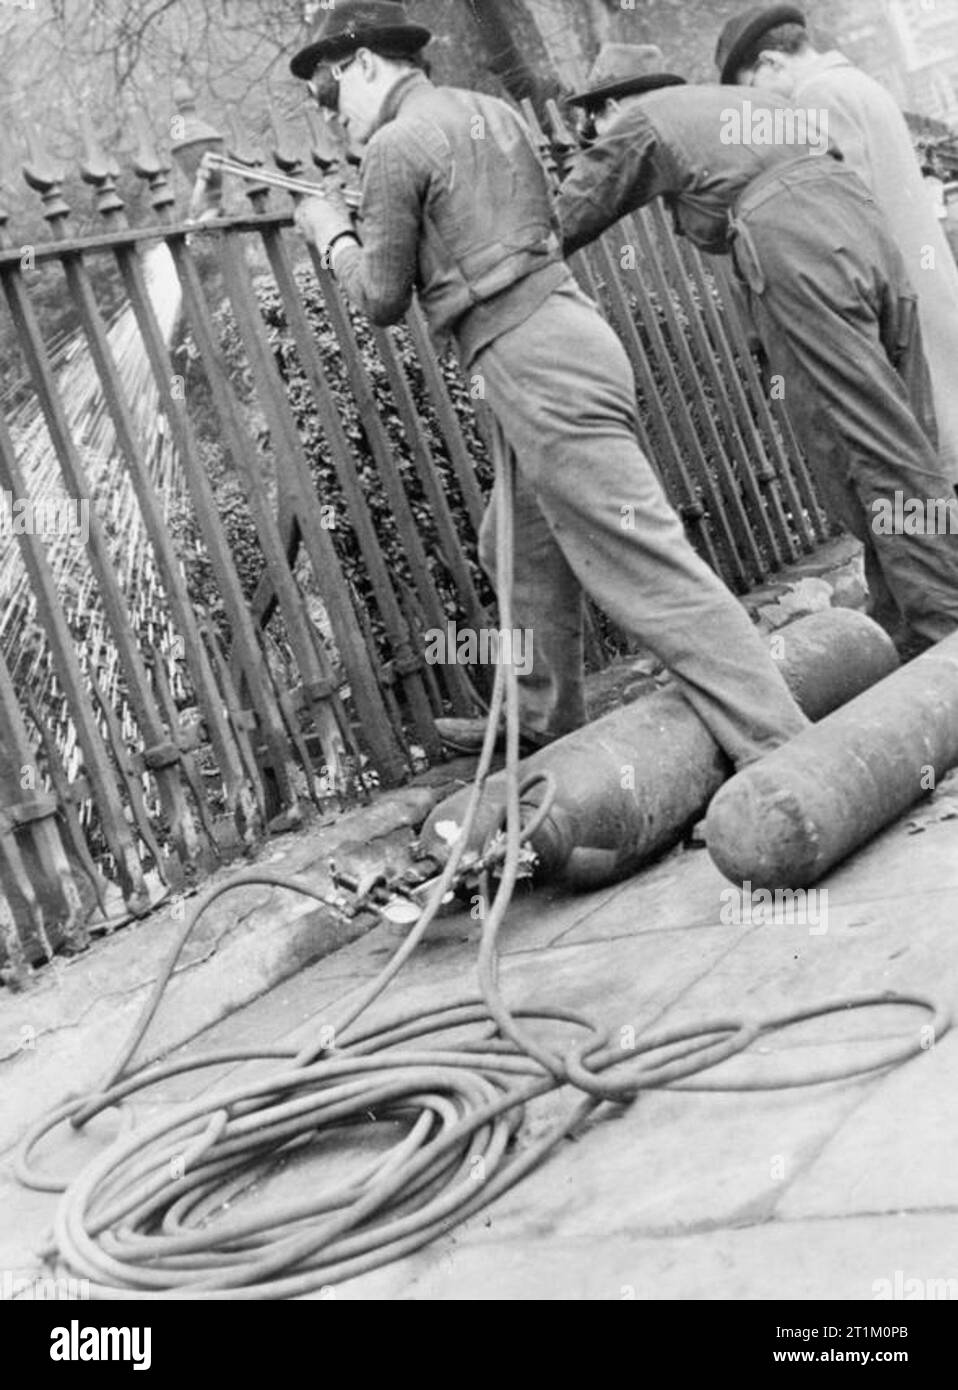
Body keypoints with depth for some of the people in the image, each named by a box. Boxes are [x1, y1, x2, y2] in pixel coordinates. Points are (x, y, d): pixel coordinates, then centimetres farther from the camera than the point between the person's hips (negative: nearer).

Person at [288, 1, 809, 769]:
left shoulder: (396, 145, -5)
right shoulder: (493, 110, 19)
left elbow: (383, 298, -1)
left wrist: (334, 235, 18)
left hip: (532, 361, -10)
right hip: (565, 326, 10)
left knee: (654, 573, -12)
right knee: (521, 547, 23)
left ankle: (786, 757, -13)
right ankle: (543, 715, 36)